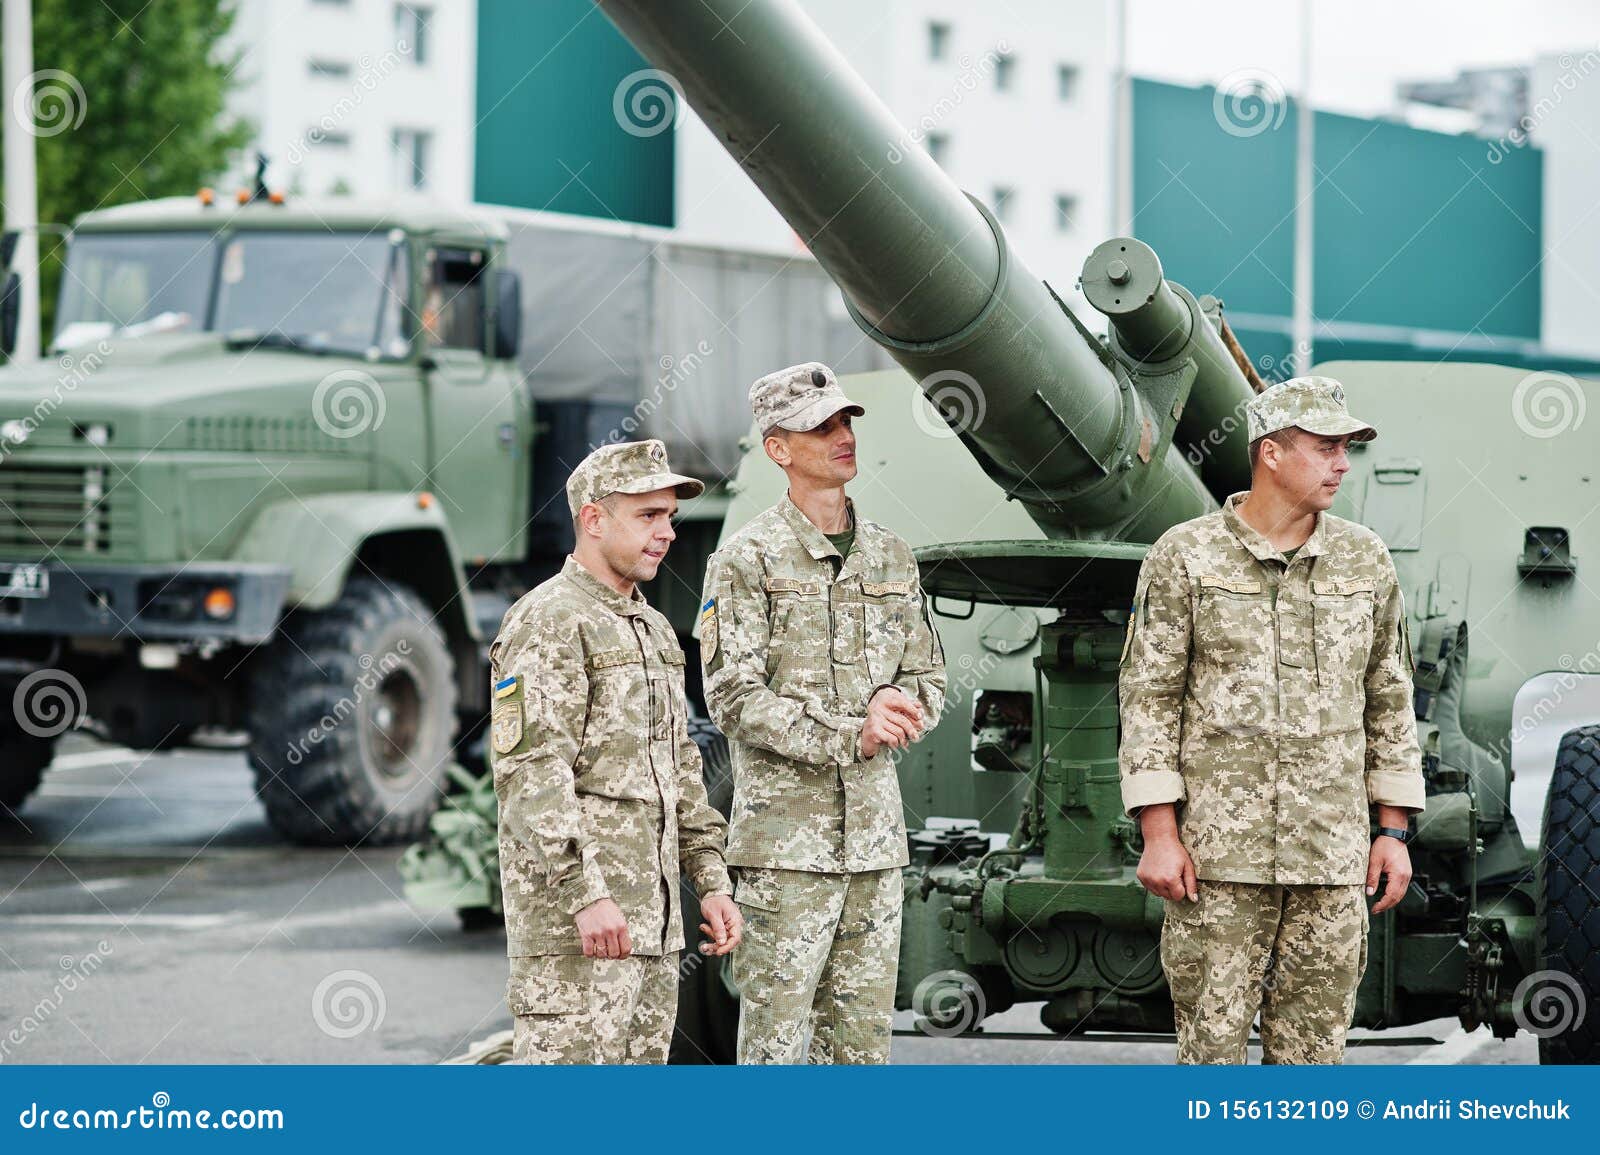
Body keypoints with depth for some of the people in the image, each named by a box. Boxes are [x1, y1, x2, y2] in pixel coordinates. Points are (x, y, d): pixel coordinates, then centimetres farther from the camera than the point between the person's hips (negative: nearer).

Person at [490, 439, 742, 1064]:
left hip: (650, 917, 9)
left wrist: (711, 881, 16)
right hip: (573, 921, -9)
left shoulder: (653, 630, 20)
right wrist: (585, 894, -25)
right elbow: (531, 773, -19)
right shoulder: (549, 622, -10)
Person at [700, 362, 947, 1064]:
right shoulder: (747, 559, -5)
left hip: (875, 831, 6)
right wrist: (849, 738, -17)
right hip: (784, 831, -6)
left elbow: (928, 676, 17)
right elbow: (734, 697, -12)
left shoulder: (891, 557, 13)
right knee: (774, 1035, -5)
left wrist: (899, 705, -7)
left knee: (862, 1034, 9)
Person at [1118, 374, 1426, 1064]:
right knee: (1213, 1041, -2)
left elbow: (1389, 700, 15)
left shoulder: (1366, 561, 10)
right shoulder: (1185, 557, -1)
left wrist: (1393, 831, 10)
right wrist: (1158, 835, -8)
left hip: (1333, 853, 3)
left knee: (1312, 1046, 5)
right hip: (1219, 852, -3)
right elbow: (1148, 697, -2)